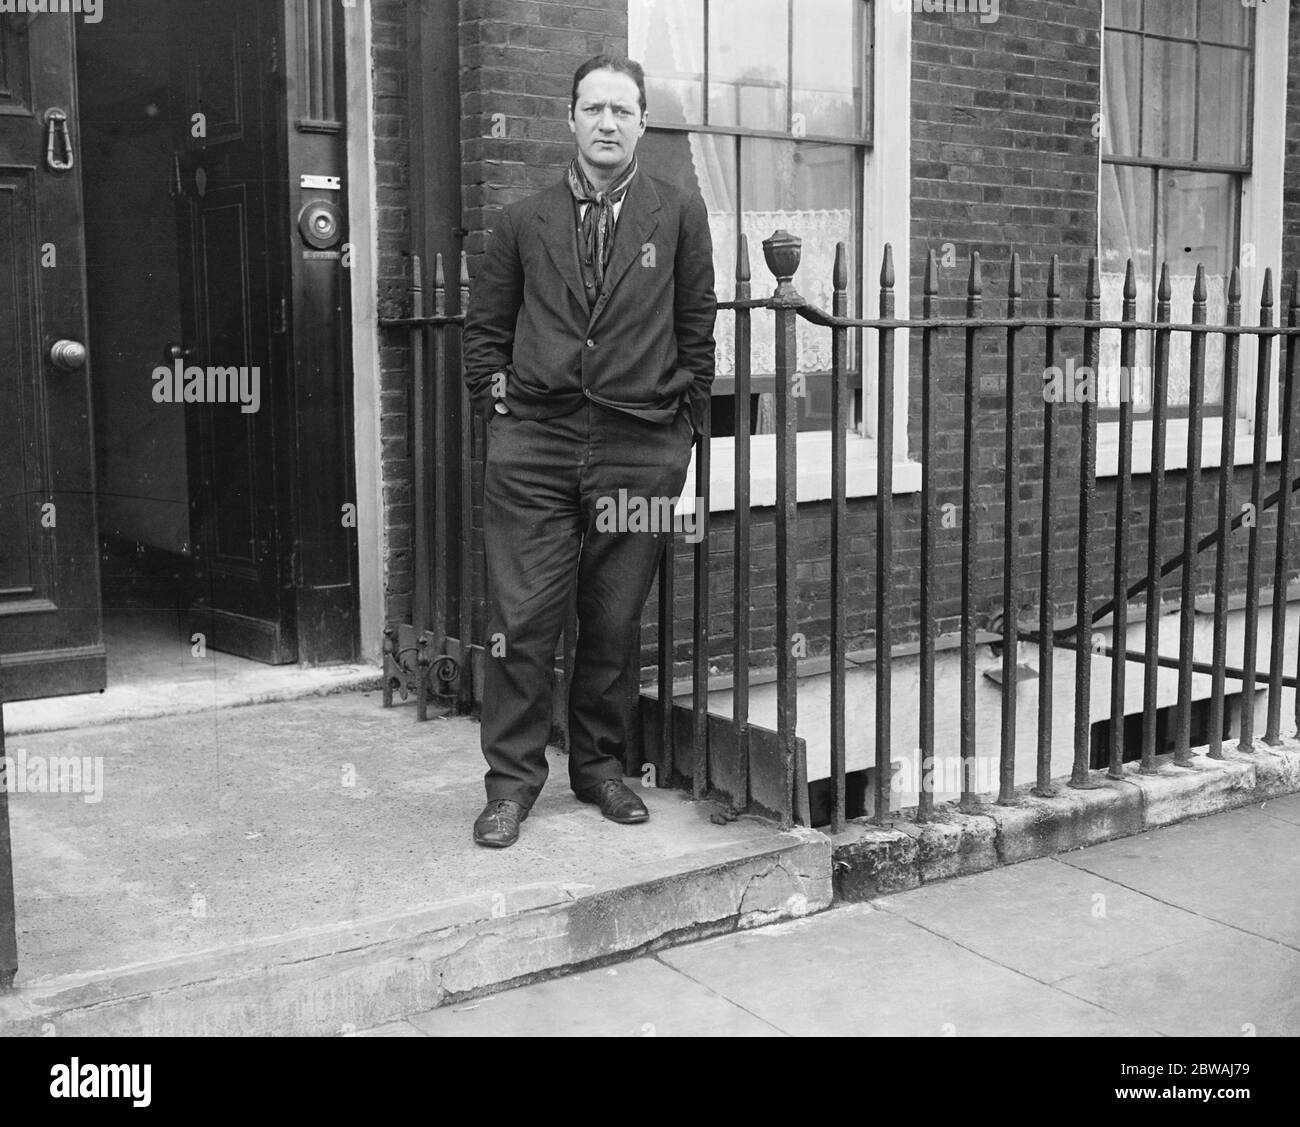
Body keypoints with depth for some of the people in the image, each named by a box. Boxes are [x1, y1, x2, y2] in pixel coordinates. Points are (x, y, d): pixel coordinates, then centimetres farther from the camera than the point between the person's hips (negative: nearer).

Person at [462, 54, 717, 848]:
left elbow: (696, 332, 7)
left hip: (639, 448, 0)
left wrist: (685, 427, 4)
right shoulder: (525, 223, 10)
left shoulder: (680, 216, 7)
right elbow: (486, 327, 16)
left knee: (615, 621, 7)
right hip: (534, 445, 1)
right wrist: (499, 402, 5)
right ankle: (513, 780, 10)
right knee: (523, 618, -1)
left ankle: (601, 764, 23)